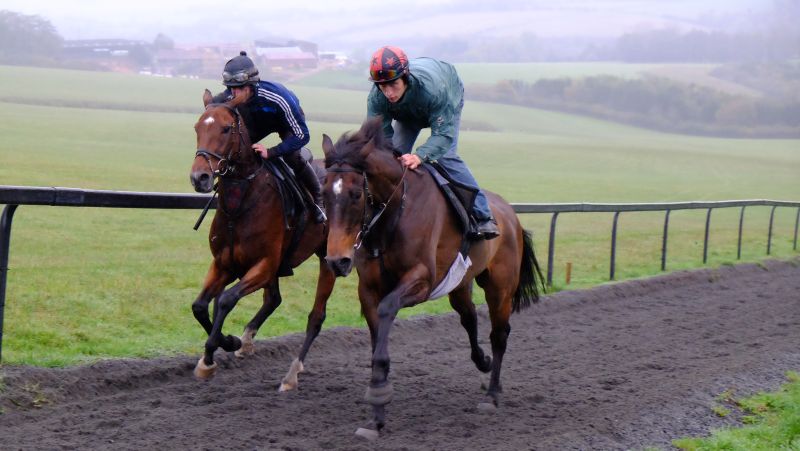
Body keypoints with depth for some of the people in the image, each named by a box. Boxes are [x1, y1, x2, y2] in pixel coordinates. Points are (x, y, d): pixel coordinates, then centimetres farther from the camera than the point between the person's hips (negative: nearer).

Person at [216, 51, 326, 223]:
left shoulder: (278, 97, -44)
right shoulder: (227, 99, -32)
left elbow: (302, 135, -39)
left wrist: (270, 152, -46)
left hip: (288, 119, -5)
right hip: (258, 121, 5)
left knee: (291, 156, -29)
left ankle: (318, 199, -7)